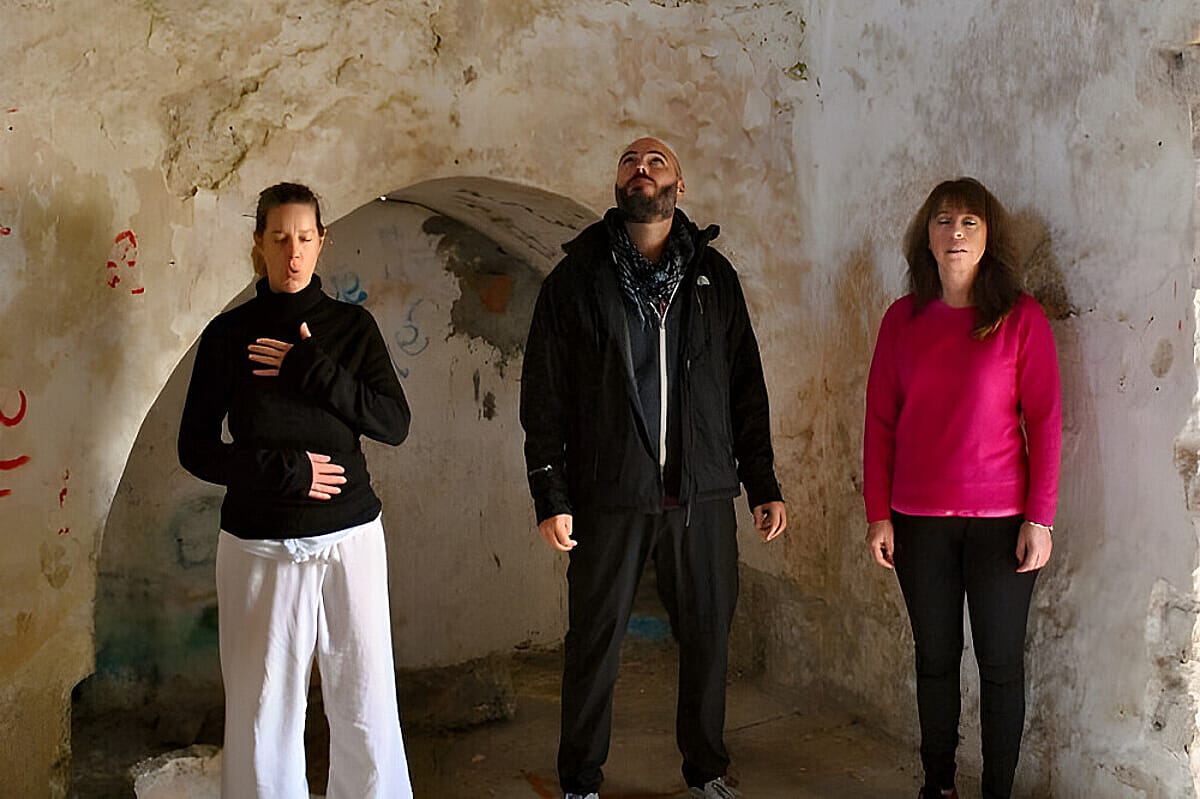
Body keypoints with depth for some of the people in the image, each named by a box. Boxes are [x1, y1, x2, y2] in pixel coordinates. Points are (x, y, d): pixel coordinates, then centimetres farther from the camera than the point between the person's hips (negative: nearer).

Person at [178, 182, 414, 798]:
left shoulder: (352, 325, 4)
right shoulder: (229, 333, 1)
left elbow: (395, 424, -4)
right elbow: (195, 449, 1)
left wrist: (312, 371, -14)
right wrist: (285, 470, -12)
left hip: (349, 538, 1)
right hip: (258, 545, 0)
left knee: (365, 703, 3)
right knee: (264, 708, 3)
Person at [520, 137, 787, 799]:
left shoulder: (713, 275, 9)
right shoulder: (577, 277, 2)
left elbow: (745, 386, 10)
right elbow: (544, 394, -1)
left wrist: (762, 484, 7)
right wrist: (551, 495, -7)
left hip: (702, 495, 2)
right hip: (609, 496, -2)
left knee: (708, 636, 10)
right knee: (595, 642, 6)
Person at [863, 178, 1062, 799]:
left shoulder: (1021, 317, -3)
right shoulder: (903, 319, 4)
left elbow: (1044, 421, -4)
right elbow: (880, 421, 5)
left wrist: (1041, 519, -8)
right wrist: (877, 515, 1)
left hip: (1000, 519, -2)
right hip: (919, 520, 2)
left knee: (1000, 662, 5)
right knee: (935, 658, 11)